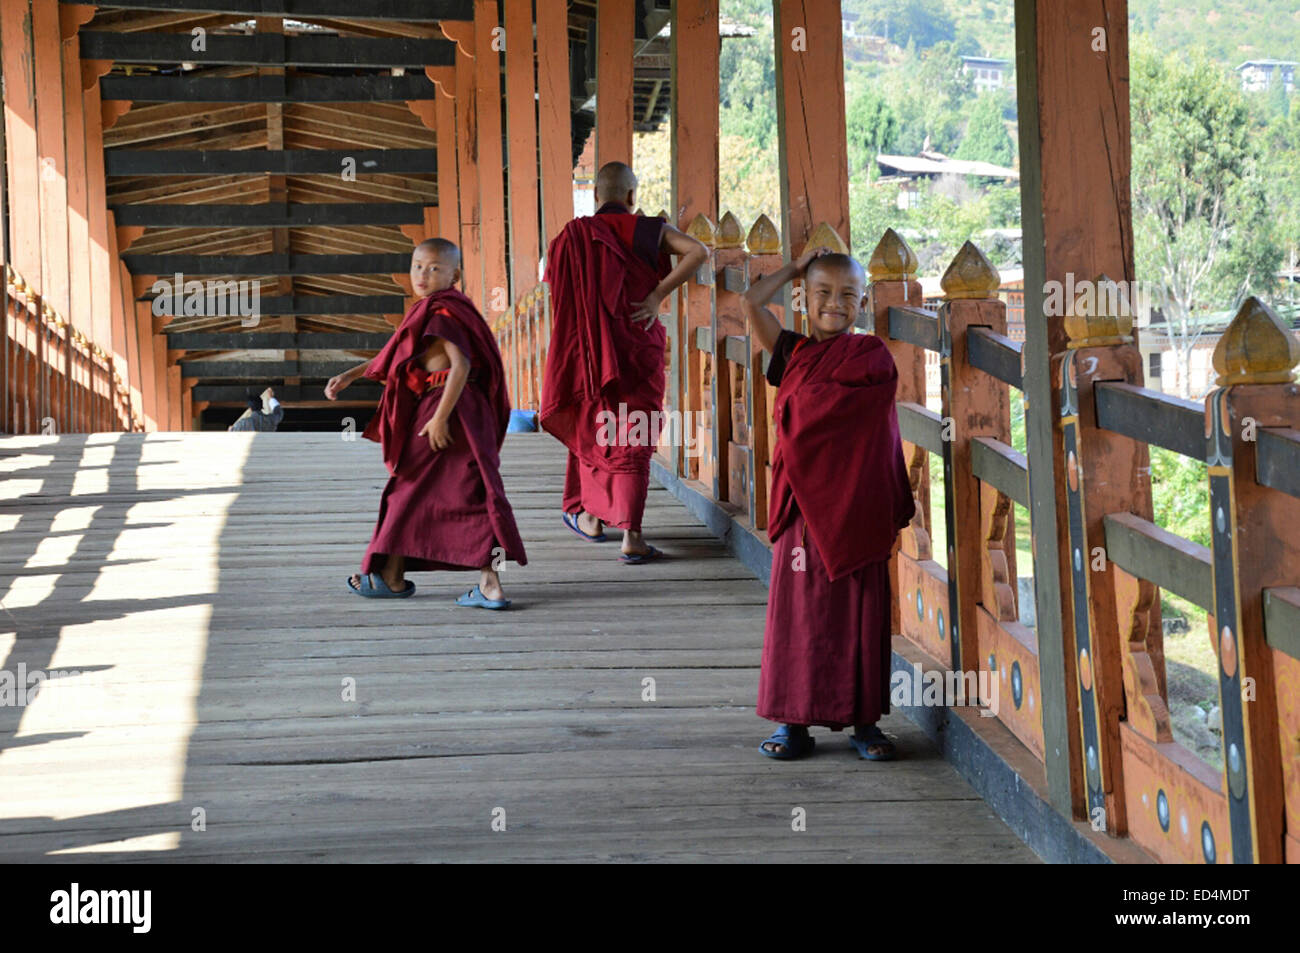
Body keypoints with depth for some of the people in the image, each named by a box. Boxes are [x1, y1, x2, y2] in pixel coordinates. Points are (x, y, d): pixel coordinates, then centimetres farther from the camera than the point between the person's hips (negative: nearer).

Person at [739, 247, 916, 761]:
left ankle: (863, 719, 13)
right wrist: (796, 268, 9)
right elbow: (751, 302, 0)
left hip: (857, 507, -2)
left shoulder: (872, 356, 0)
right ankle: (794, 719, 10)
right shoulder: (794, 351, 8)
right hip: (804, 505, 2)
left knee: (860, 612, 4)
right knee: (799, 608, 3)